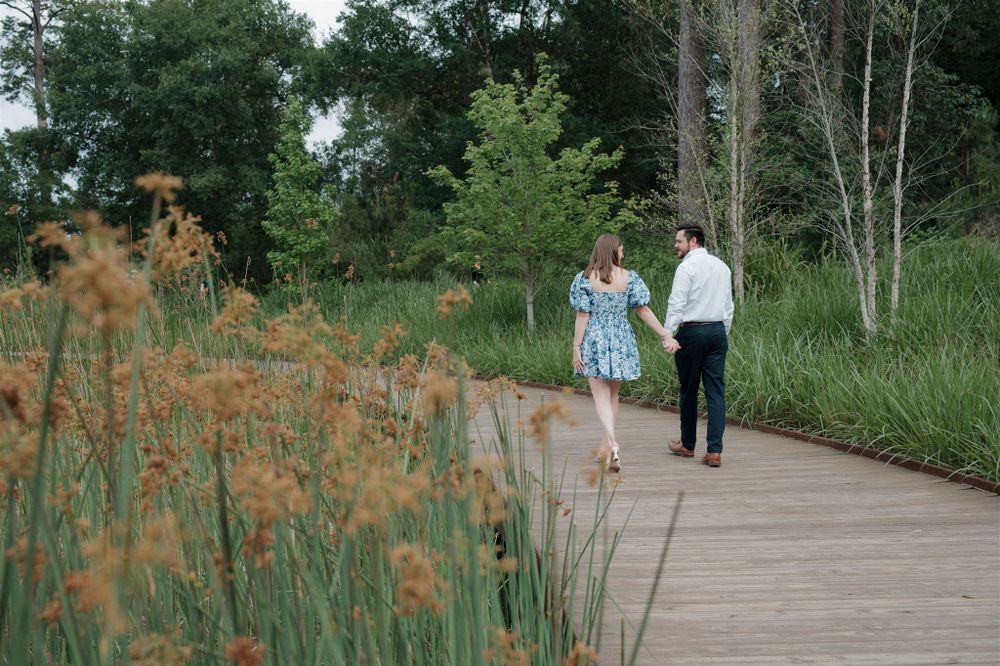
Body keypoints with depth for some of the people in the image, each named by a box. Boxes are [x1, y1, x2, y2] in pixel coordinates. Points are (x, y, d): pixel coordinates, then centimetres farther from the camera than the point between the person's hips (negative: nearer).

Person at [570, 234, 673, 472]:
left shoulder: (584, 279, -7)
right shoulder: (629, 278, -2)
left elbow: (582, 316, -8)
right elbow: (644, 311, -4)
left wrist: (576, 348, -3)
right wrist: (665, 335, 2)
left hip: (594, 341, -2)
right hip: (621, 342, 2)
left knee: (601, 396, -2)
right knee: (613, 394, 17)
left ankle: (612, 444, -24)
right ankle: (606, 447, 24)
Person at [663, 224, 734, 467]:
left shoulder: (687, 267, -8)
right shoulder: (722, 266, 13)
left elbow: (676, 304, -15)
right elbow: (729, 306, 16)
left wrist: (667, 335, -19)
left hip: (692, 332, -5)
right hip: (718, 331, 5)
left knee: (688, 390, 9)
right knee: (716, 392, 0)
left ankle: (688, 445, 21)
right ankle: (715, 451, -7)